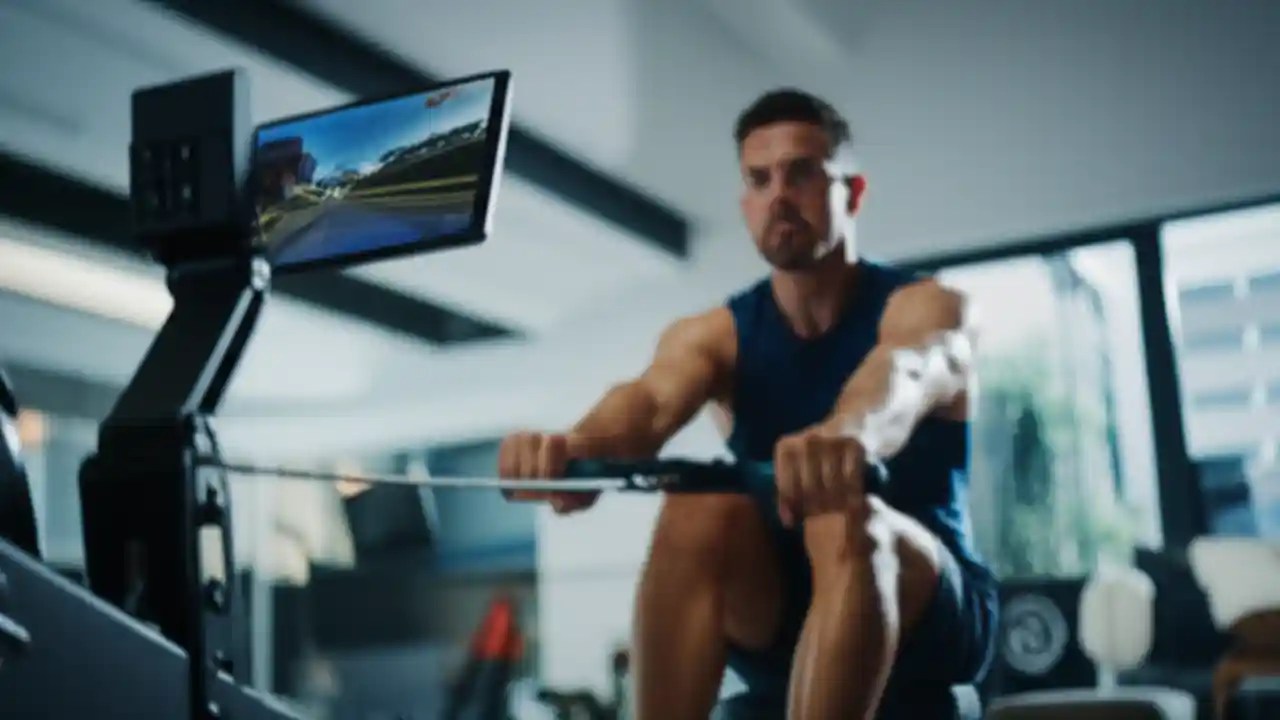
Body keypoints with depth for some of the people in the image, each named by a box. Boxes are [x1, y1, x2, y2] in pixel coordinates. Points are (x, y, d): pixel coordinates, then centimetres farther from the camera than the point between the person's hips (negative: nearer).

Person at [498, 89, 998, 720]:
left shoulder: (926, 309, -8)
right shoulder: (715, 334, 0)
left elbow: (903, 375, -35)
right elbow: (652, 399, -24)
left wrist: (849, 435, -60)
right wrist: (579, 444, -49)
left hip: (928, 617, -2)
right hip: (776, 616, 3)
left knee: (846, 524, -35)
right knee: (699, 509, -28)